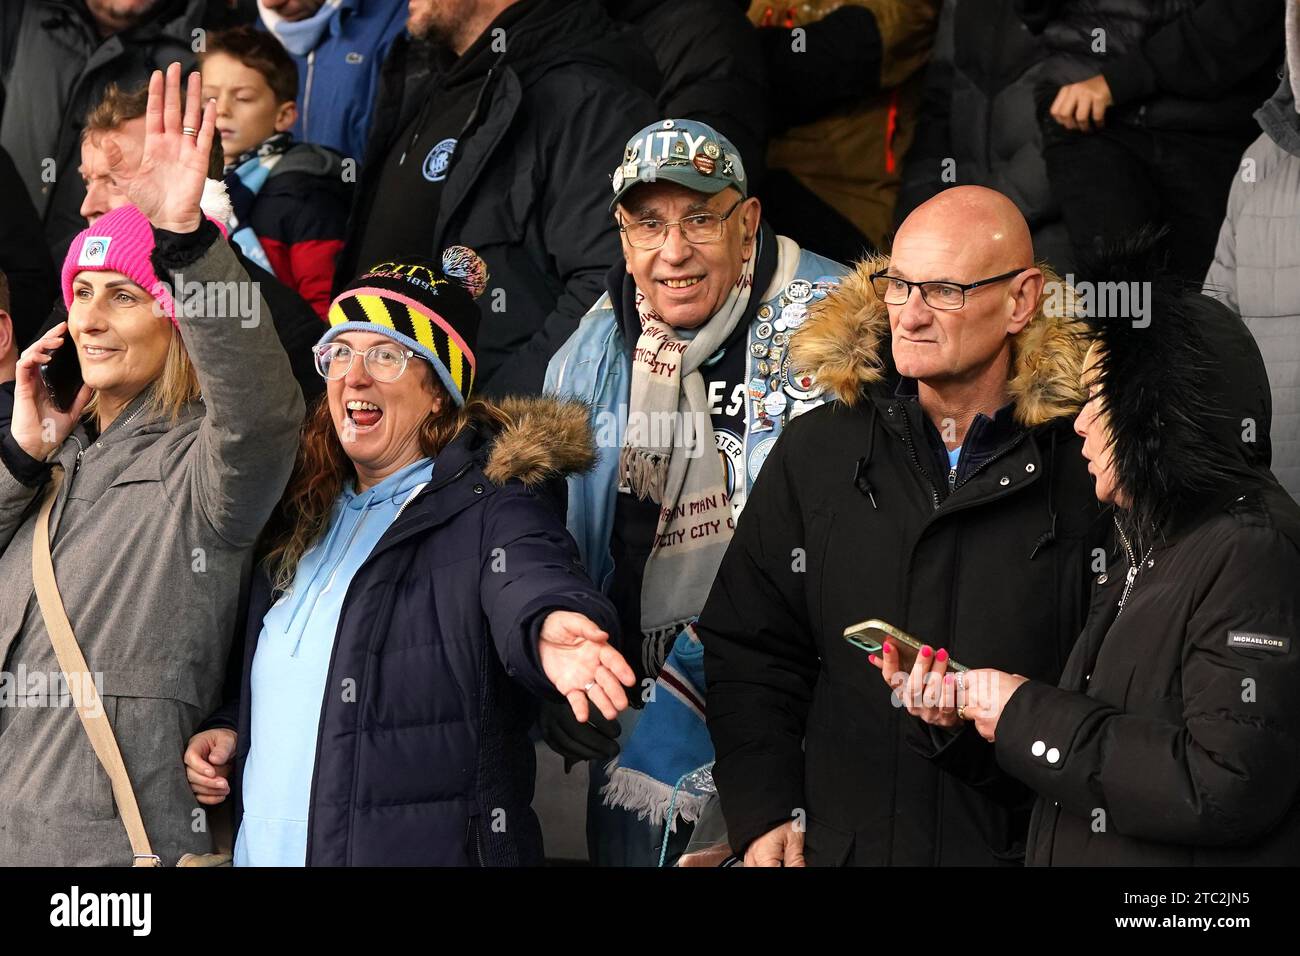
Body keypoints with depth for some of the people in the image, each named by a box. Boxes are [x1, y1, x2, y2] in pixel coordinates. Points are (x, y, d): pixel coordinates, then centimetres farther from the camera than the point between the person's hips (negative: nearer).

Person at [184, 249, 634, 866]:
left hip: (426, 846, -7)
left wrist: (550, 628, -55)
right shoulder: (306, 516, 13)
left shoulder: (490, 509, -9)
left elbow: (531, 580, -33)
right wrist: (228, 728, 8)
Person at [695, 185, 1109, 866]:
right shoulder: (815, 452, 4)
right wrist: (762, 814, -2)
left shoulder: (1082, 467, -5)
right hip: (842, 841, 2)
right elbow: (749, 651, 7)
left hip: (1027, 844, -2)